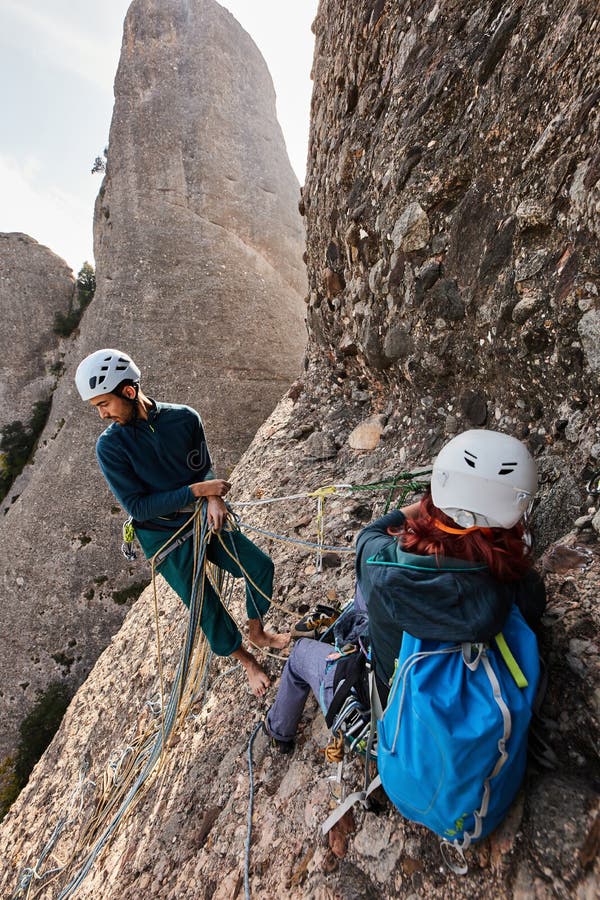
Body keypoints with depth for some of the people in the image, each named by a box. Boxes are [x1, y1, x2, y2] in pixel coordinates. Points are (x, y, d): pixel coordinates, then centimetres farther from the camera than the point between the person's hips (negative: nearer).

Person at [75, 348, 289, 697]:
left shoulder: (184, 418, -11)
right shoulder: (110, 446, -17)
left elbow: (205, 468, 0)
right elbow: (138, 507, -19)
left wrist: (214, 497, -22)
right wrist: (197, 490, -26)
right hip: (165, 538, -3)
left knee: (261, 565, 3)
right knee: (206, 608, 1)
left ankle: (257, 633, 31)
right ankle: (248, 662, 30)